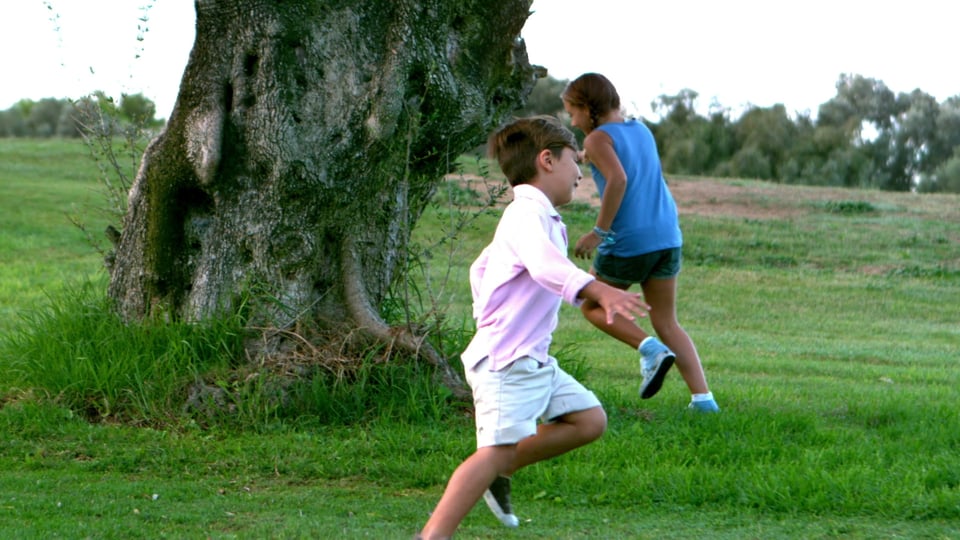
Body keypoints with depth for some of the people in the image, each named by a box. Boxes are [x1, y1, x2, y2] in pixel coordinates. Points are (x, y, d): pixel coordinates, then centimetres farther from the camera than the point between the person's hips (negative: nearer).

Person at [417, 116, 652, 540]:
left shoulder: (545, 220, 19)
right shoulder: (525, 214, -15)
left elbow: (481, 267, 31)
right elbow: (545, 263, -37)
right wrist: (599, 290, -51)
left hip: (533, 360, 10)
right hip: (505, 362, -10)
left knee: (589, 420, 9)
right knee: (497, 448, -18)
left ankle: (500, 473, 13)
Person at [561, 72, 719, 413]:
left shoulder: (599, 138, -7)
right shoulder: (642, 130, 15)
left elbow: (618, 180, -23)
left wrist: (599, 232, -20)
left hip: (628, 242, -7)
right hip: (667, 237, 7)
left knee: (592, 305, 15)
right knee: (667, 323, 12)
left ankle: (649, 348, -8)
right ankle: (703, 397, -1)